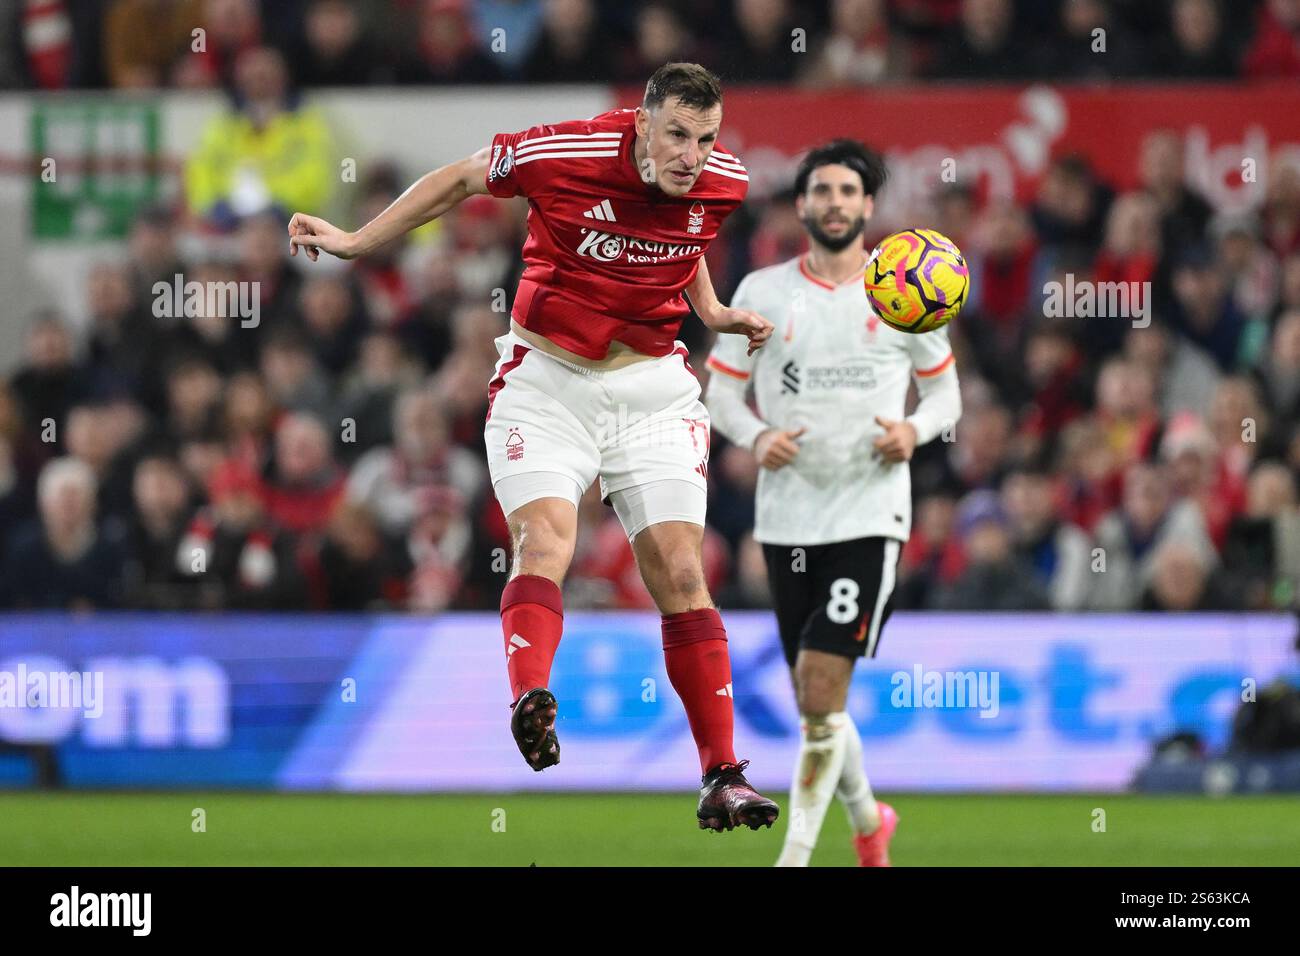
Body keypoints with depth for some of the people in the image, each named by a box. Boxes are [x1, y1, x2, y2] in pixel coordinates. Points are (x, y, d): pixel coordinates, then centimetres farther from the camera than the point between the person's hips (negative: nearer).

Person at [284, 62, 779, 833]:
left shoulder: (724, 182, -6)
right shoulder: (562, 154, -19)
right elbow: (459, 182, 0)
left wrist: (712, 312, 10)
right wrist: (356, 242, 2)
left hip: (653, 388, 3)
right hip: (545, 384, -3)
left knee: (681, 573, -4)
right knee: (544, 541, -25)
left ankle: (722, 778, -3)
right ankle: (531, 701, -48)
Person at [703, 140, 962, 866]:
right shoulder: (761, 293, 4)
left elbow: (945, 394, 9)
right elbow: (722, 392, 9)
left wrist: (914, 430, -12)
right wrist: (756, 437, -12)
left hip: (870, 513, -3)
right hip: (788, 516, 3)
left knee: (823, 683, -16)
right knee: (815, 698, 10)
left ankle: (797, 853, -11)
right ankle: (869, 820, 35)